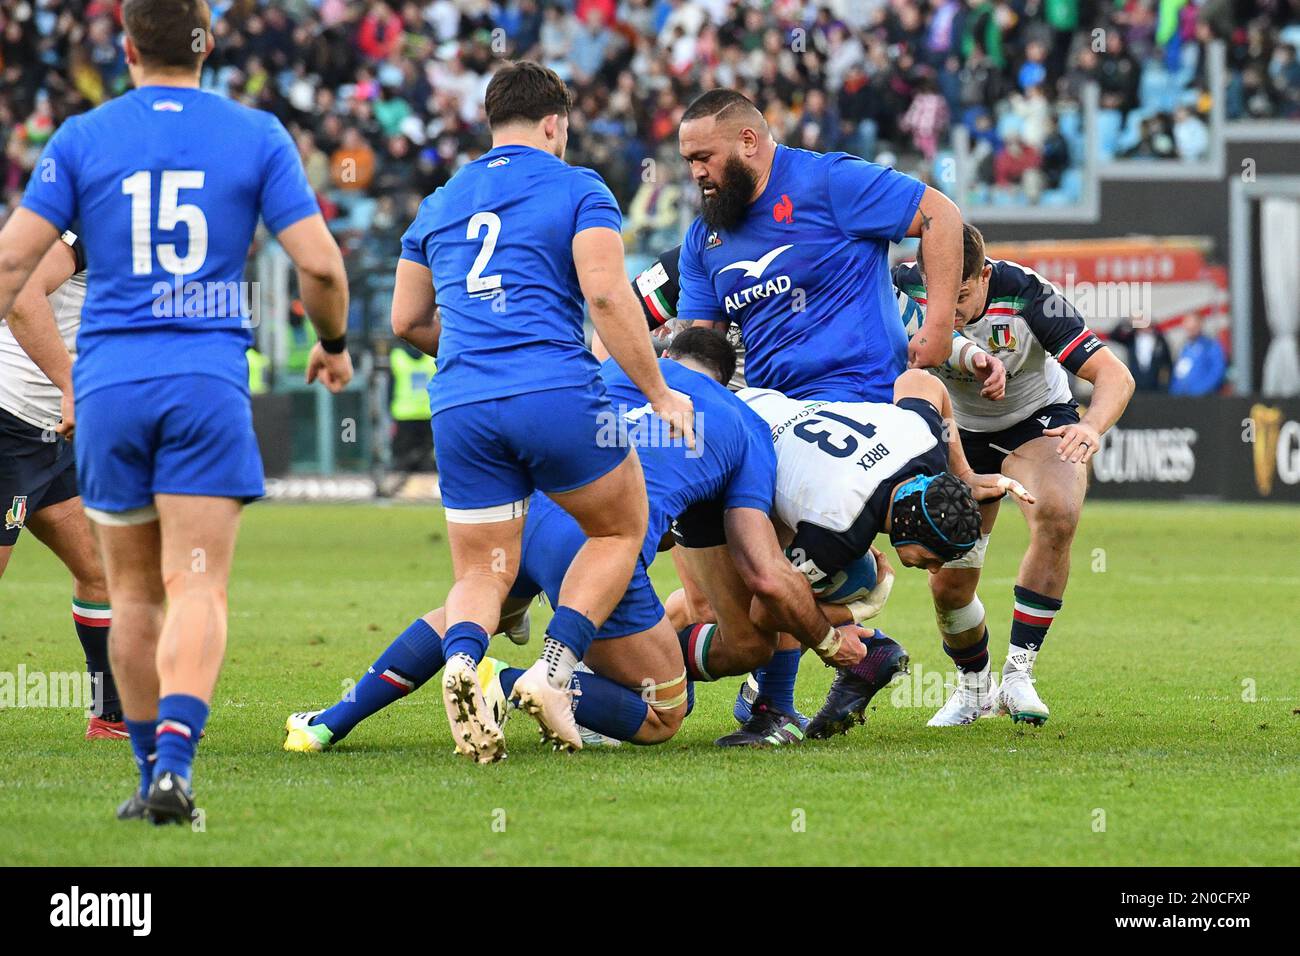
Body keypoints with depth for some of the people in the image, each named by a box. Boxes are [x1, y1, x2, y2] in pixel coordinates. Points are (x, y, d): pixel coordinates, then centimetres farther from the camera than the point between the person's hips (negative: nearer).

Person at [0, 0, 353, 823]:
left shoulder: (81, 139, 5)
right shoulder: (257, 137, 4)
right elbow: (320, 264, 0)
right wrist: (335, 344, 18)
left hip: (110, 384, 1)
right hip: (210, 383, -1)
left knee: (134, 591, 14)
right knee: (198, 589, -7)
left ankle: (152, 771, 18)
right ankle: (174, 761, -26)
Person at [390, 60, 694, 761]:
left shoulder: (440, 203, 21)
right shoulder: (578, 189, 7)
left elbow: (406, 319, 23)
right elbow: (606, 292, -7)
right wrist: (658, 394, -2)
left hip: (461, 408, 4)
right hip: (557, 395, -4)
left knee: (482, 574, 12)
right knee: (620, 529, 19)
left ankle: (461, 660, -24)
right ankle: (553, 669, -2)